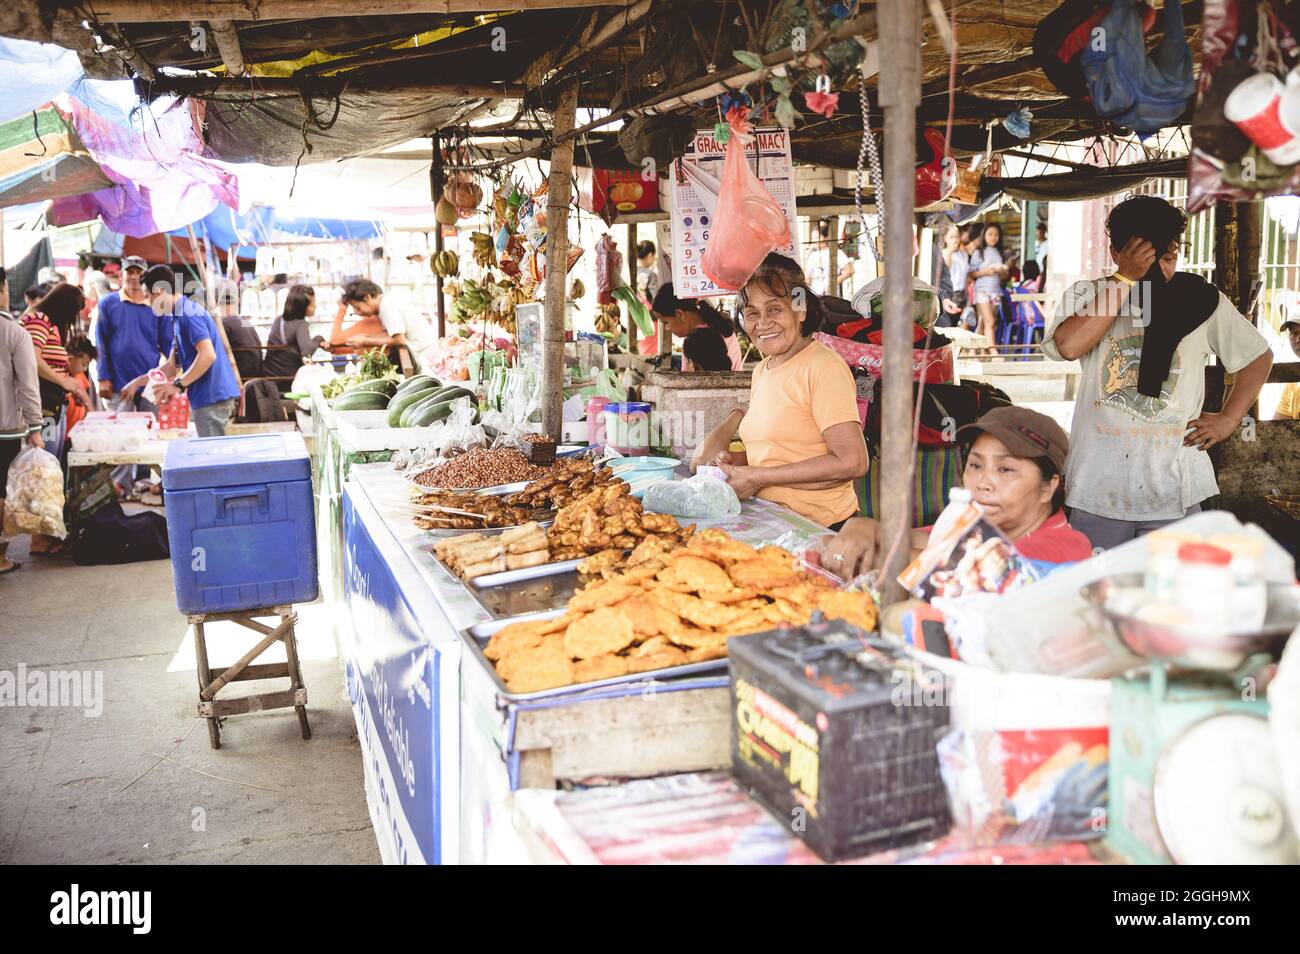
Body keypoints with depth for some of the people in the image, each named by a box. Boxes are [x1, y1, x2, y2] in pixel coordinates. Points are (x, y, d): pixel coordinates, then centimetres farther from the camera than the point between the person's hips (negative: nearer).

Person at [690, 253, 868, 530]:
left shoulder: (824, 366, -10)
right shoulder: (762, 370, 15)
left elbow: (852, 462, -17)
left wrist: (758, 477, -13)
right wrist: (737, 462, 3)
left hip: (821, 528, -7)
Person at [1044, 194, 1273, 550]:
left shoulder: (1201, 299, 4)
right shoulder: (1087, 294, 0)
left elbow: (1258, 356, 16)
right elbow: (1069, 346, -21)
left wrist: (1228, 420, 6)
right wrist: (1126, 280, -17)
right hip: (1099, 485, -1)